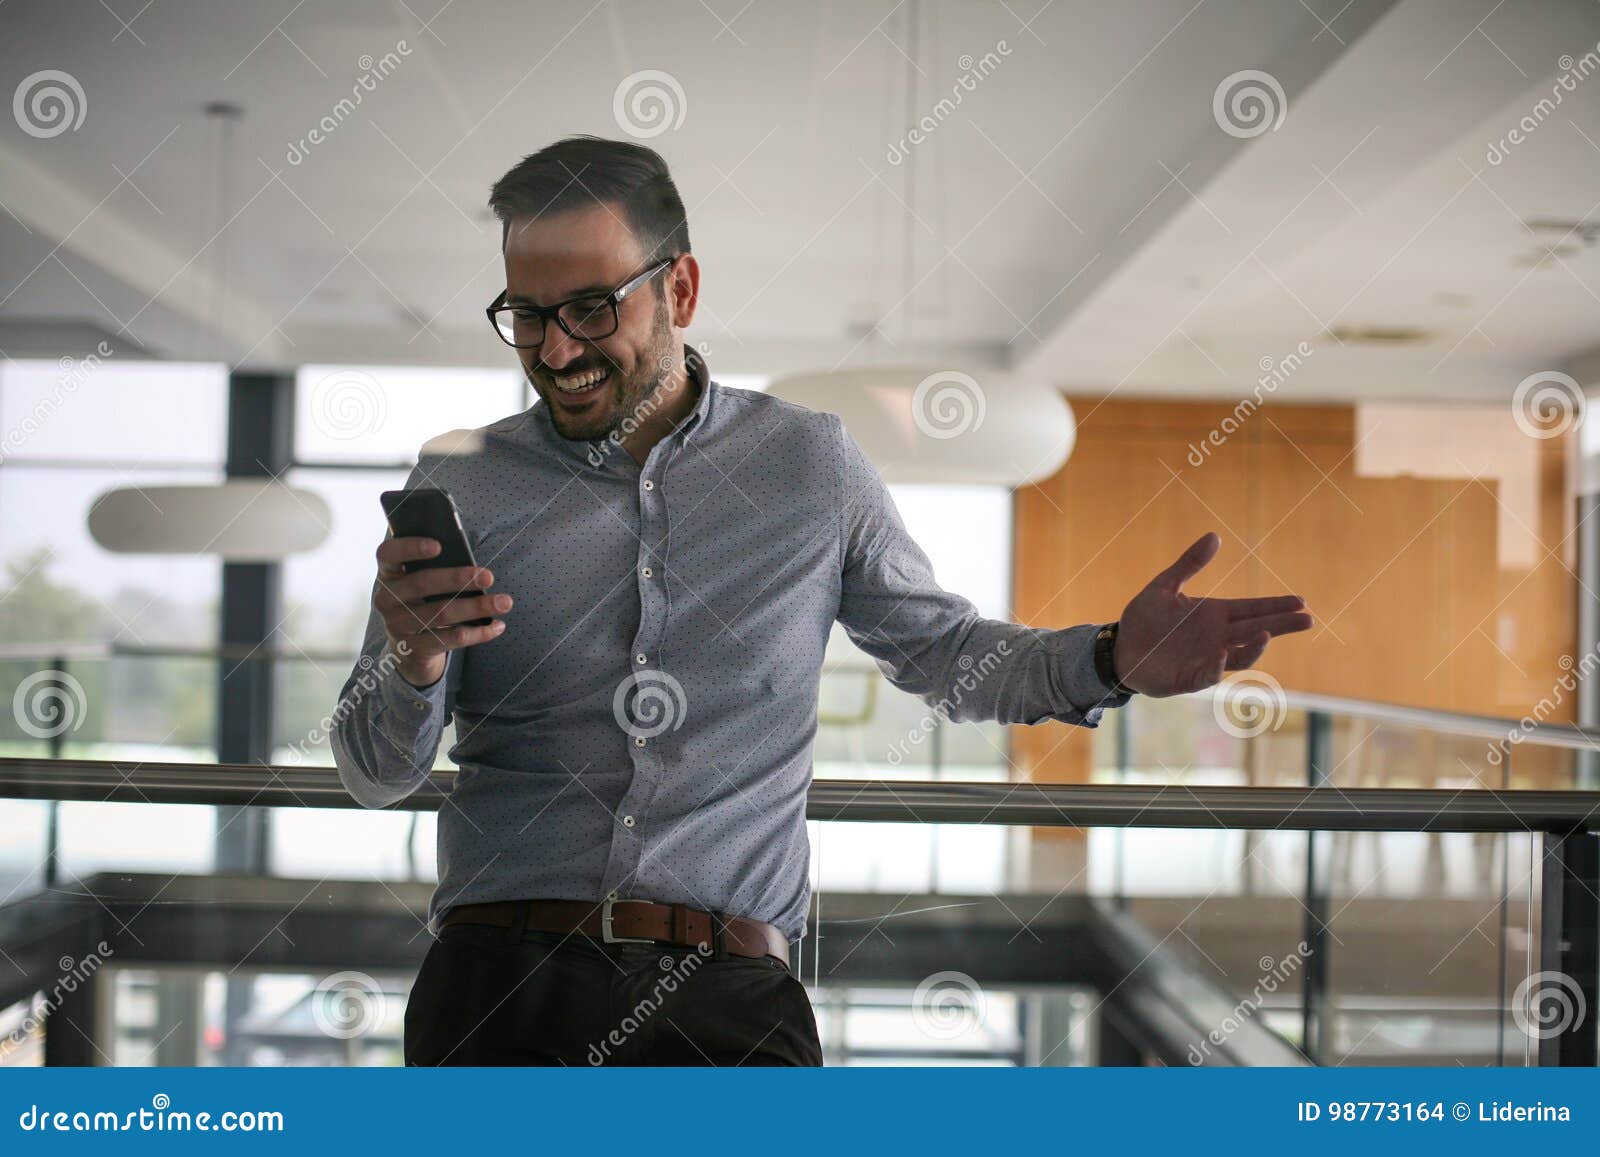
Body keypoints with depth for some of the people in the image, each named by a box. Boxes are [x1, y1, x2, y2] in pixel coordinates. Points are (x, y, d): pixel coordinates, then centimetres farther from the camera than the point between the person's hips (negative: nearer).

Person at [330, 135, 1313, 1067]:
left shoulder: (812, 464, 11)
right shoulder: (459, 483, 9)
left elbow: (937, 644, 23)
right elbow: (377, 775, 11)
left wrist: (1109, 661, 5)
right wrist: (413, 665, -12)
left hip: (726, 1001, 0)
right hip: (502, 976, 0)